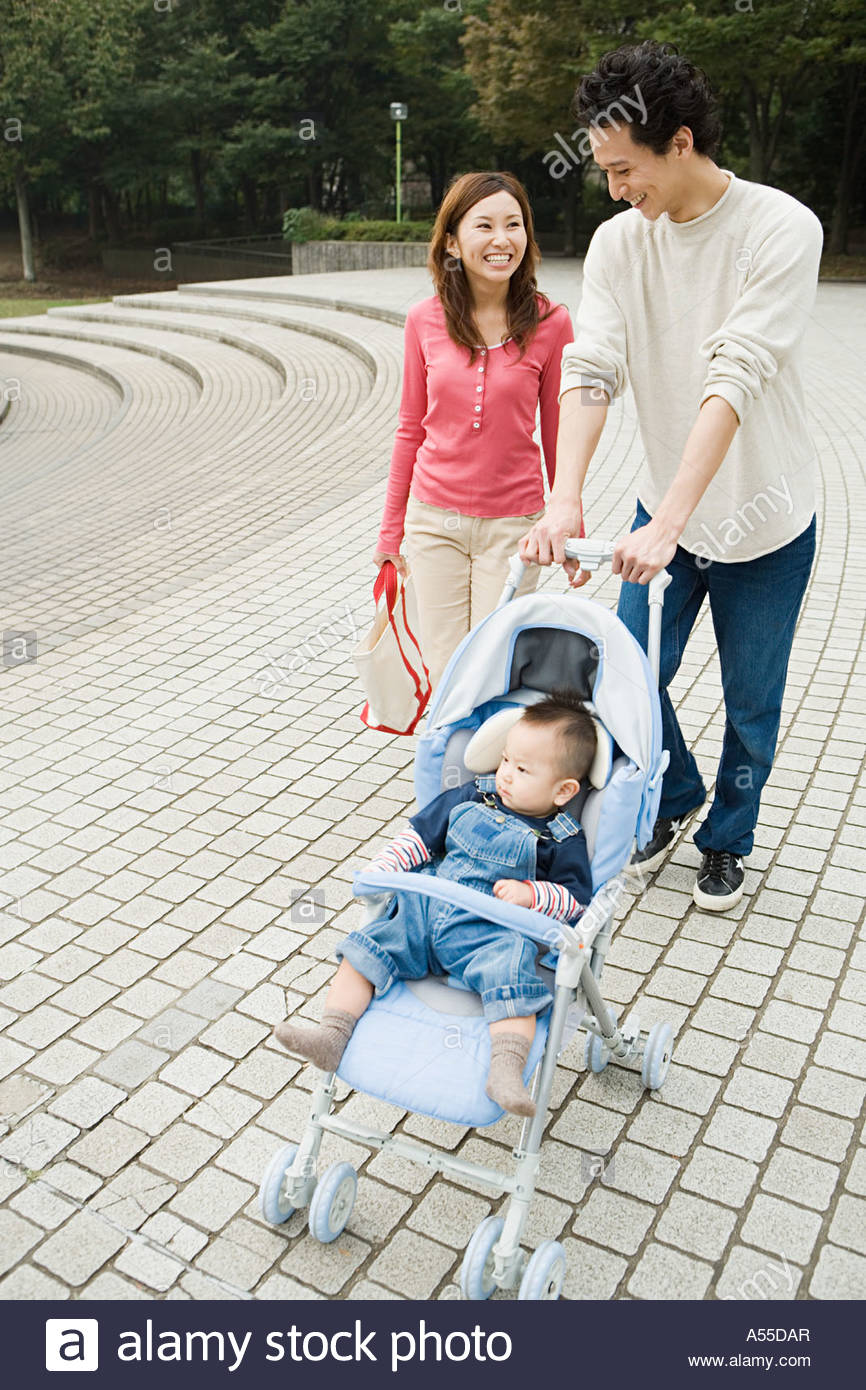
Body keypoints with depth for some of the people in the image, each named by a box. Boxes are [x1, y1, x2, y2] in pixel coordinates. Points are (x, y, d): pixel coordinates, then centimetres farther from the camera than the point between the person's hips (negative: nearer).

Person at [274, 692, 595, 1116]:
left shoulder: (562, 840, 1)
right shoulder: (473, 798, 13)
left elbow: (576, 895, -1)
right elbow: (422, 832, 17)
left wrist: (529, 893, -18)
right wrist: (380, 868, 4)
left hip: (491, 932, -4)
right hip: (424, 909, 5)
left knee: (511, 982, -35)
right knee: (363, 951, -11)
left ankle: (506, 1071, -43)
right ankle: (331, 1036, -15)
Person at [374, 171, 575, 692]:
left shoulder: (551, 323, -7)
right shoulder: (425, 321, -2)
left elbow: (558, 434, 2)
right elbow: (412, 428, 7)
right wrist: (391, 530, 11)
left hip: (513, 523, -1)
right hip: (435, 520, 2)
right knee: (446, 675, 7)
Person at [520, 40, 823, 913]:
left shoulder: (781, 229, -19)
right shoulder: (617, 243, -4)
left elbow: (735, 379, -29)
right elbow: (591, 369, -16)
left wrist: (669, 524, -37)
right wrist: (565, 501, -32)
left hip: (765, 517, -3)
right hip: (664, 509, 4)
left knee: (750, 706, 9)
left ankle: (726, 841, 35)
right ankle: (674, 799, 36)